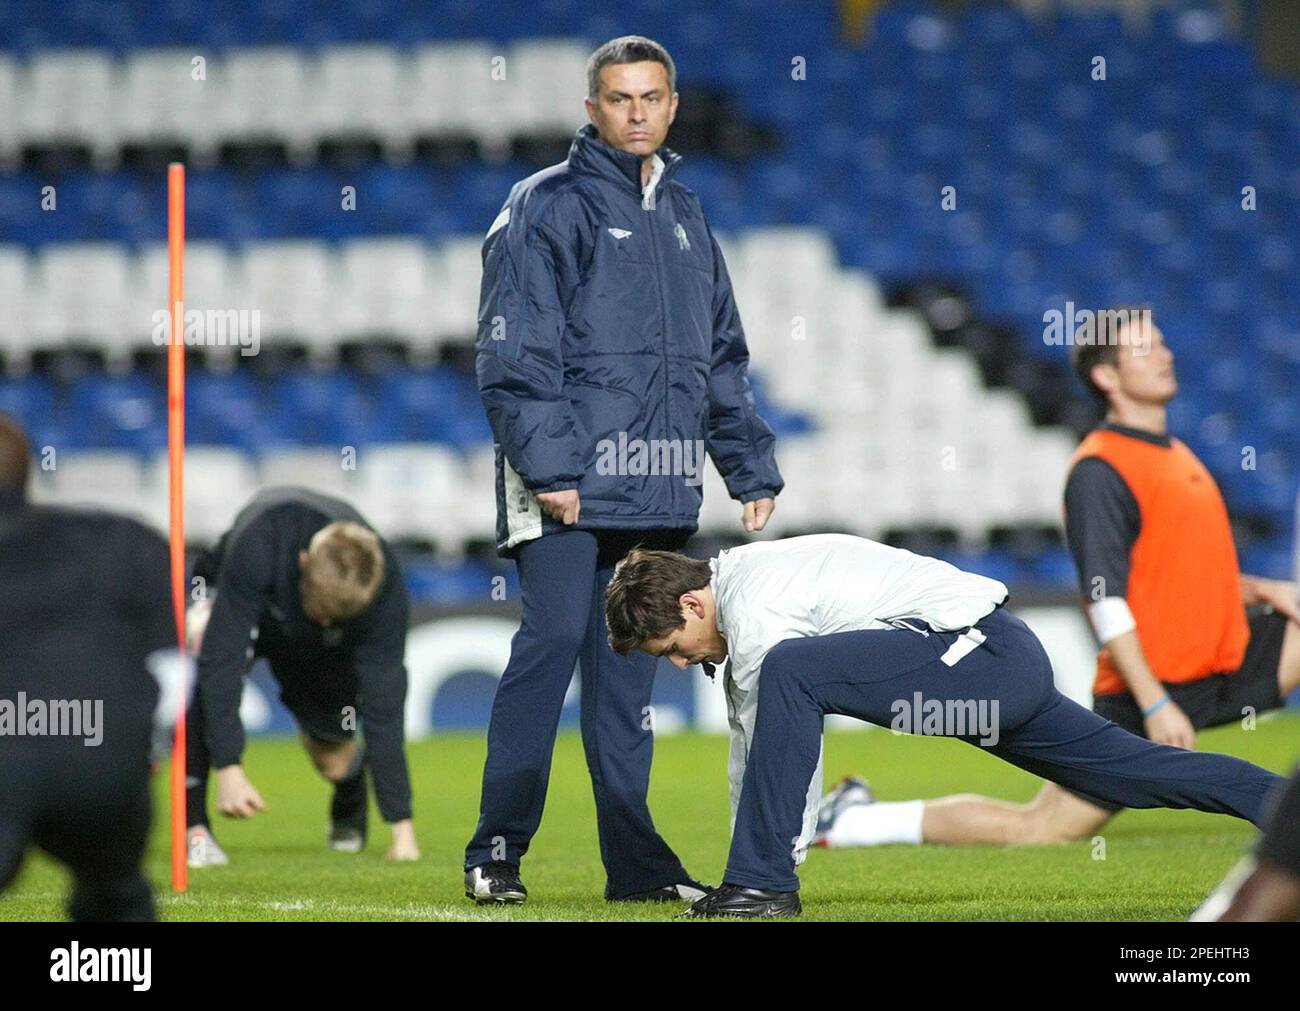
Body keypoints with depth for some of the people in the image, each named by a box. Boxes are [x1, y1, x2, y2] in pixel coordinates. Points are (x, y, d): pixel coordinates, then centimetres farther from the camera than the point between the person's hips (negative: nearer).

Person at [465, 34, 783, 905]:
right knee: (552, 642, -12)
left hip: (660, 489, 6)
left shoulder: (685, 217, 20)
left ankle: (636, 861, 10)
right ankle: (497, 851, -8)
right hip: (569, 480, -6)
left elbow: (724, 358, 24)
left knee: (631, 669, 8)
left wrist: (752, 468, 17)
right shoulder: (548, 208, -2)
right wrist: (546, 463, -17)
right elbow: (516, 352, -9)